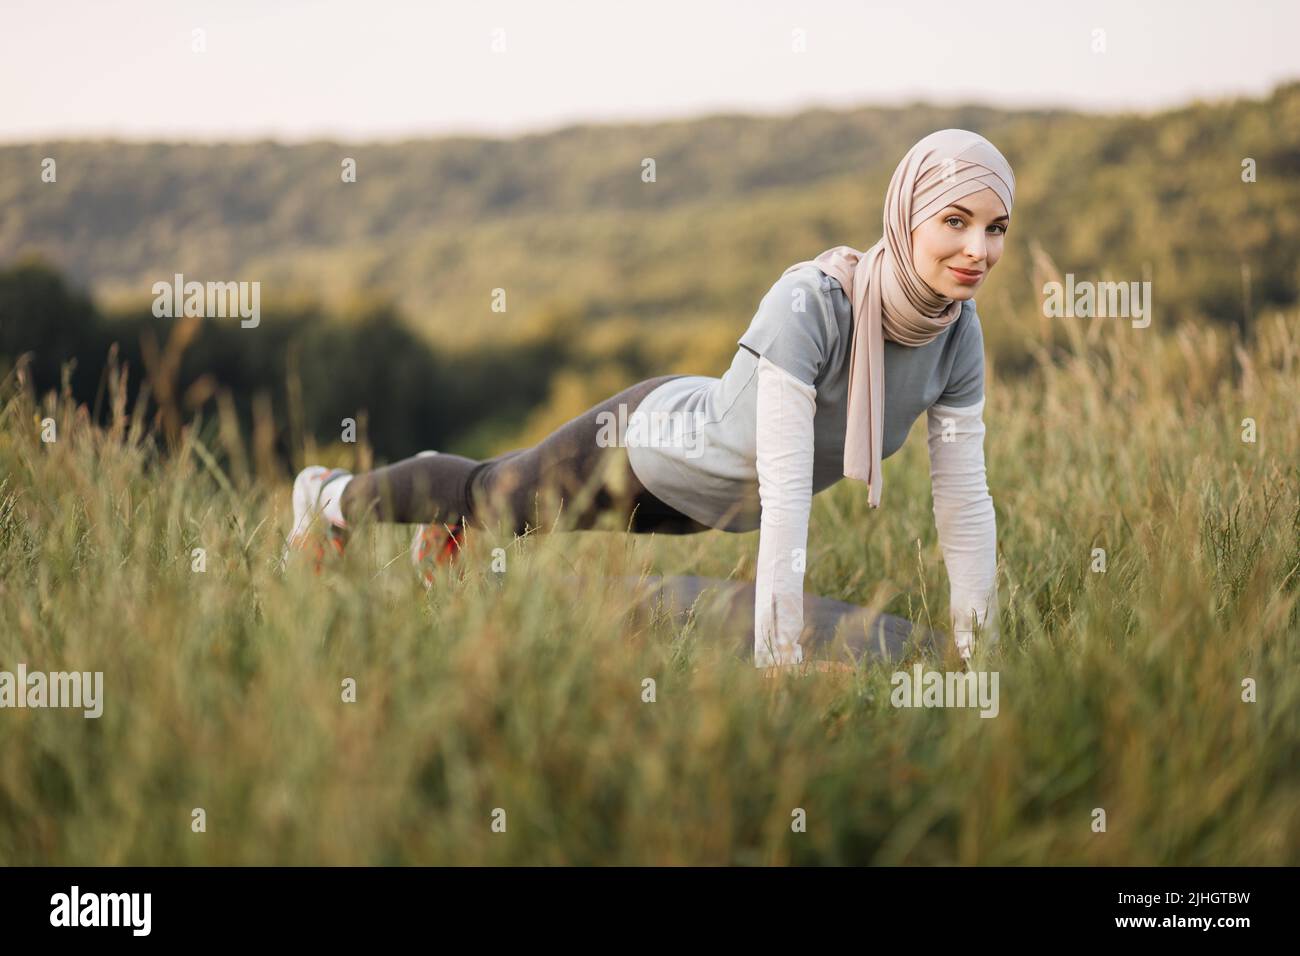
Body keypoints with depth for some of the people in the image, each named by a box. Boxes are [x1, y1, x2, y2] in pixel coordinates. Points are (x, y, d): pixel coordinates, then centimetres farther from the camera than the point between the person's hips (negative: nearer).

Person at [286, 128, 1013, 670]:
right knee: (493, 492, 23)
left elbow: (966, 501, -15)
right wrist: (781, 665, -45)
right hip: (642, 446, -5)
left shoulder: (959, 332, -22)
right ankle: (332, 496, 52)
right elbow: (784, 491, -44)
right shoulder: (810, 302, -41)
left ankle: (445, 512, 64)